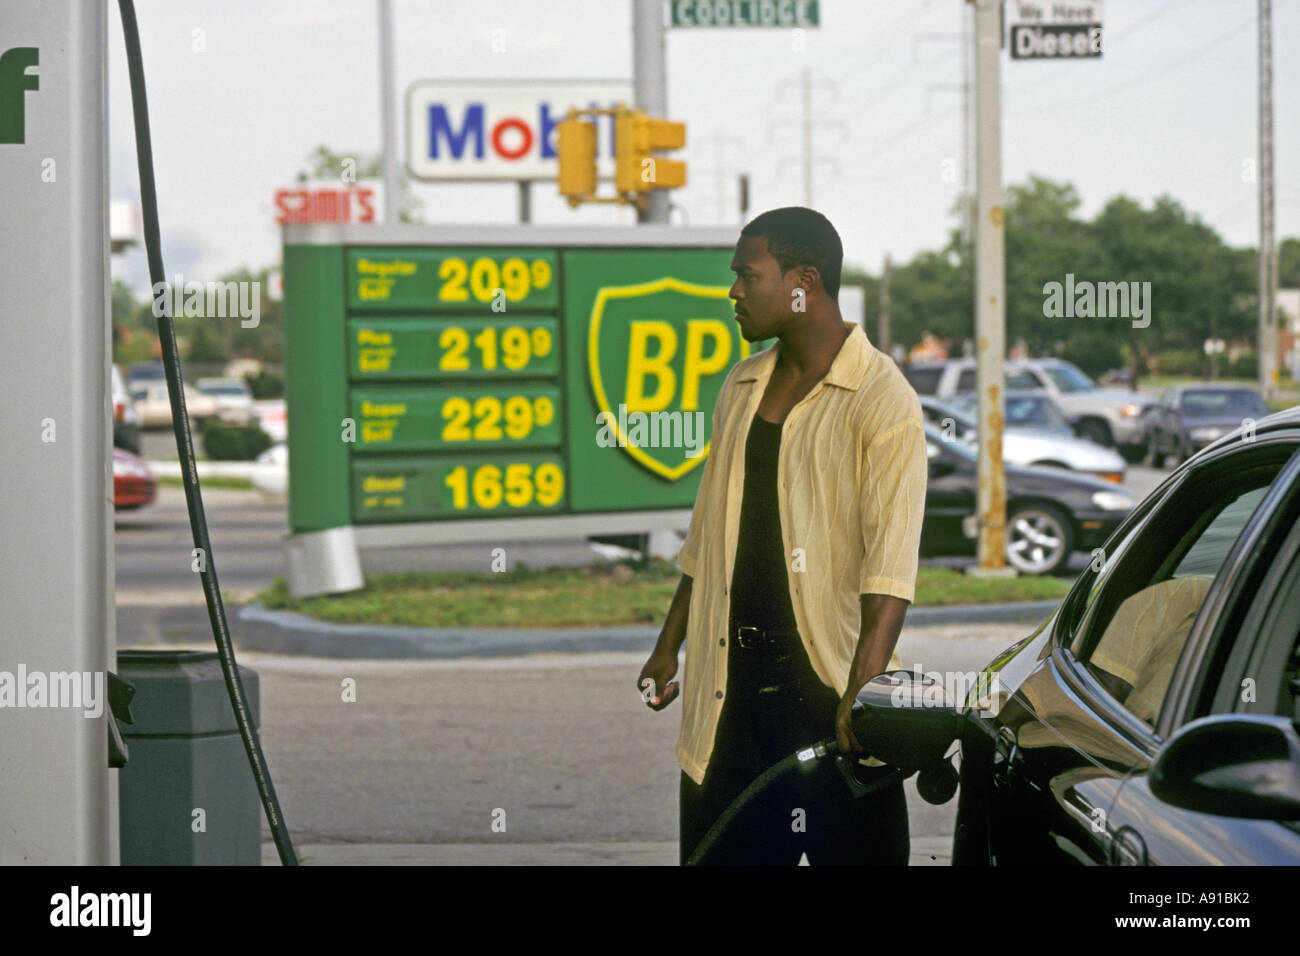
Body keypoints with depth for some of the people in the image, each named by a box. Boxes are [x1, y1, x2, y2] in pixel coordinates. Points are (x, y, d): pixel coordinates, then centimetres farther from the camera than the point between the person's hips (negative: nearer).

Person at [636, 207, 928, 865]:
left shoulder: (882, 400, -9)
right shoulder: (742, 388, 14)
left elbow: (890, 565, -18)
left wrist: (862, 688, -28)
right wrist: (668, 647, 22)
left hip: (829, 684, -6)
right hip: (729, 688, 6)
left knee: (856, 848, -2)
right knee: (719, 850, 6)